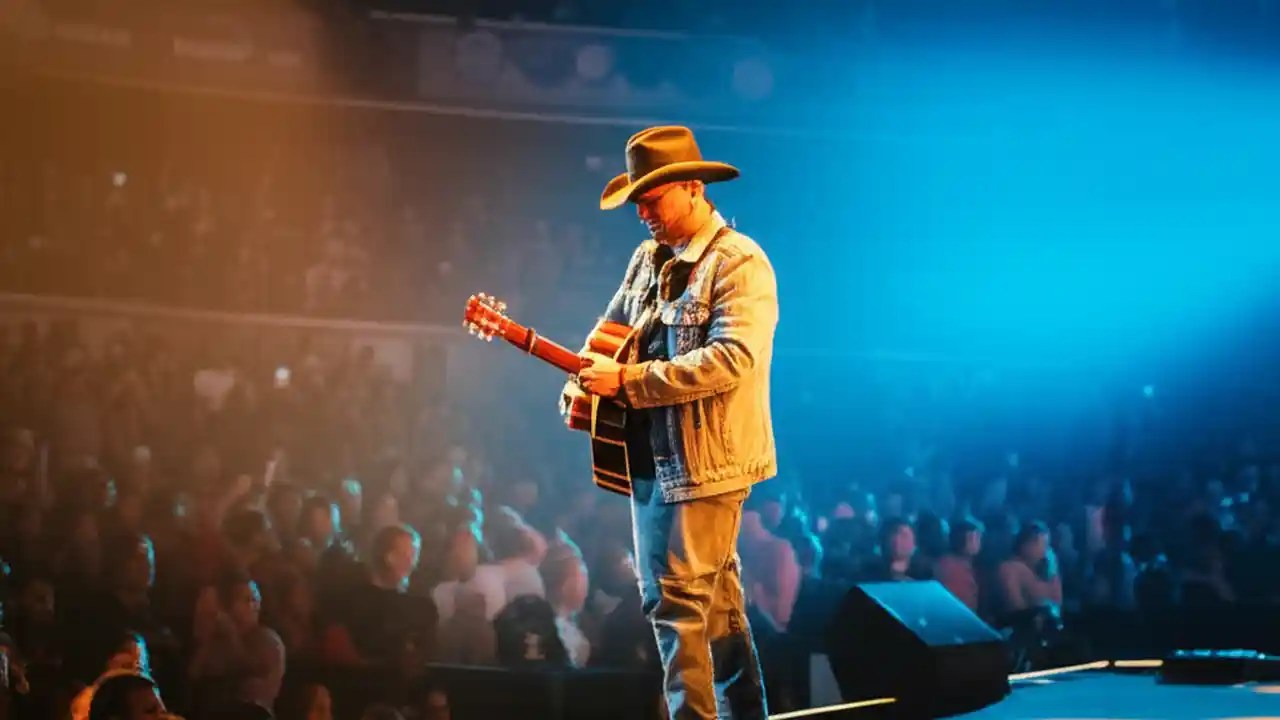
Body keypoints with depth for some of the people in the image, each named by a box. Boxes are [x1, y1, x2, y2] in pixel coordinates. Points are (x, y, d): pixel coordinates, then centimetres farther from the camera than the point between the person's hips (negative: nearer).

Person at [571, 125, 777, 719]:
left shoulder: (739, 264, -13)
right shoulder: (648, 258, 12)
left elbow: (732, 359, -24)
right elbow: (613, 328, 23)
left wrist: (627, 380, -25)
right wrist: (581, 377, 0)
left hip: (707, 459, -8)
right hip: (650, 456, 8)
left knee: (679, 599, -11)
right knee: (716, 597, 16)